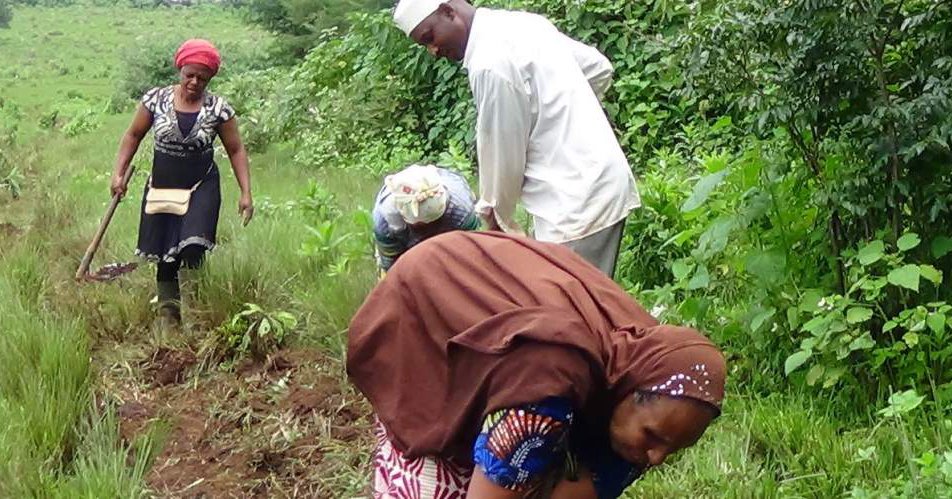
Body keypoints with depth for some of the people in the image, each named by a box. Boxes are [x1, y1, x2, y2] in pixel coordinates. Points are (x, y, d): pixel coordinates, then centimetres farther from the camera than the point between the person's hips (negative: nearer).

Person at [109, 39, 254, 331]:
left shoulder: (218, 109, -8)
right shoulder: (156, 99, -6)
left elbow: (236, 150, 0)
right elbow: (134, 135, 6)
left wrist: (246, 193, -7)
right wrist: (119, 173, -1)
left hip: (202, 188, -2)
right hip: (163, 187, 2)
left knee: (192, 250, -19)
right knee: (165, 256, 8)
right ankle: (168, 316, 23)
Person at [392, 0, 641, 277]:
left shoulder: (490, 63, -19)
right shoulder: (523, 23, 9)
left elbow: (504, 154, -11)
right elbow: (599, 69, 17)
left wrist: (496, 217, 4)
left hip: (576, 203, -9)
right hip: (598, 186, 9)